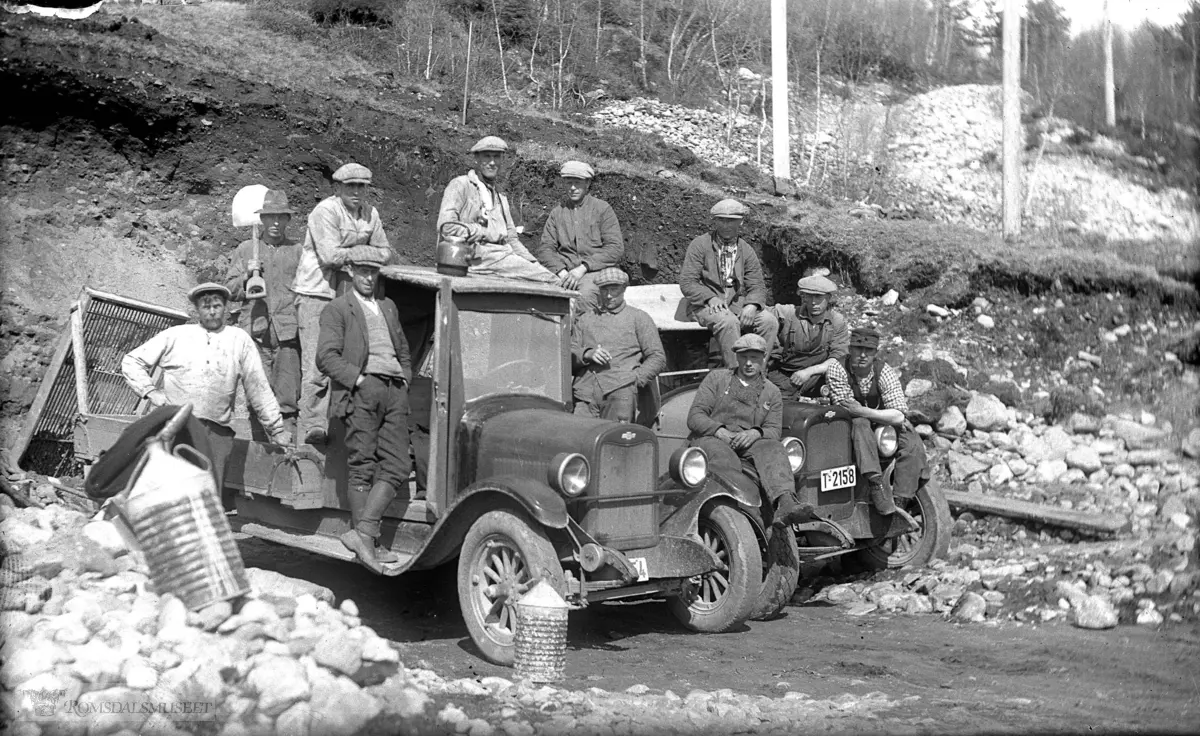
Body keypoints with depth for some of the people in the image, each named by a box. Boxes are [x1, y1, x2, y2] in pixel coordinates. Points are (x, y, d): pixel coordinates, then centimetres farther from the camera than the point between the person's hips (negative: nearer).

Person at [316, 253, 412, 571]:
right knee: (362, 466, -6)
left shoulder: (388, 306, 27)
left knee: (397, 466, -7)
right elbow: (326, 356, -6)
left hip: (394, 391, 6)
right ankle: (364, 539, -6)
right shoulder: (337, 309, 6)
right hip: (362, 390, -6)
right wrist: (358, 379, -14)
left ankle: (363, 531, -10)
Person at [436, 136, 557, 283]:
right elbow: (445, 225, -10)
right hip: (478, 256, -8)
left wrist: (534, 264, 10)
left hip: (502, 253, 8)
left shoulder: (501, 198, 27)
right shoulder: (460, 185, 4)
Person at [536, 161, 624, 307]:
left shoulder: (602, 209, 9)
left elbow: (616, 248, 0)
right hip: (564, 270, 3)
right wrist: (561, 272, -11)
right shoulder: (556, 213, 18)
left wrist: (582, 268, -10)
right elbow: (545, 248, 10)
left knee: (585, 295, -36)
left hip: (595, 270, -3)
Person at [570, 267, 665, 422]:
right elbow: (569, 355, 17)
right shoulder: (585, 319, 27)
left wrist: (635, 379, -4)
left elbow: (658, 358, 11)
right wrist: (587, 354, -4)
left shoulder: (639, 317, 18)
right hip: (584, 391, 2)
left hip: (621, 390, -2)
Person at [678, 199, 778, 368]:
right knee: (729, 321, -36)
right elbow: (686, 283, -7)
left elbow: (757, 286, 9)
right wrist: (710, 298, -24)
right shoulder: (700, 245, 0)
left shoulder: (746, 250, 13)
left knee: (769, 321, -21)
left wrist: (752, 305, -15)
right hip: (706, 306, -4)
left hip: (738, 305, 4)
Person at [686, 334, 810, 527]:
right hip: (709, 439, -2)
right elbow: (695, 417, 4)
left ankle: (785, 504, -56)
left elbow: (774, 430, 7)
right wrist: (720, 431, -16)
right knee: (724, 457, -38)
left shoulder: (771, 392, 20)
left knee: (773, 449, -31)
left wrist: (755, 433, -18)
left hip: (748, 442, 2)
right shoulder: (716, 378, 15)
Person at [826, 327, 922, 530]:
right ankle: (880, 494, -49)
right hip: (846, 429, -3)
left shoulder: (885, 373, -12)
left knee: (912, 444, -23)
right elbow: (844, 409, -22)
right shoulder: (837, 370, -16)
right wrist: (890, 417, -20)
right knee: (860, 425, -36)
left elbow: (899, 415, -20)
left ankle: (899, 501, -26)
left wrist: (863, 411, -35)